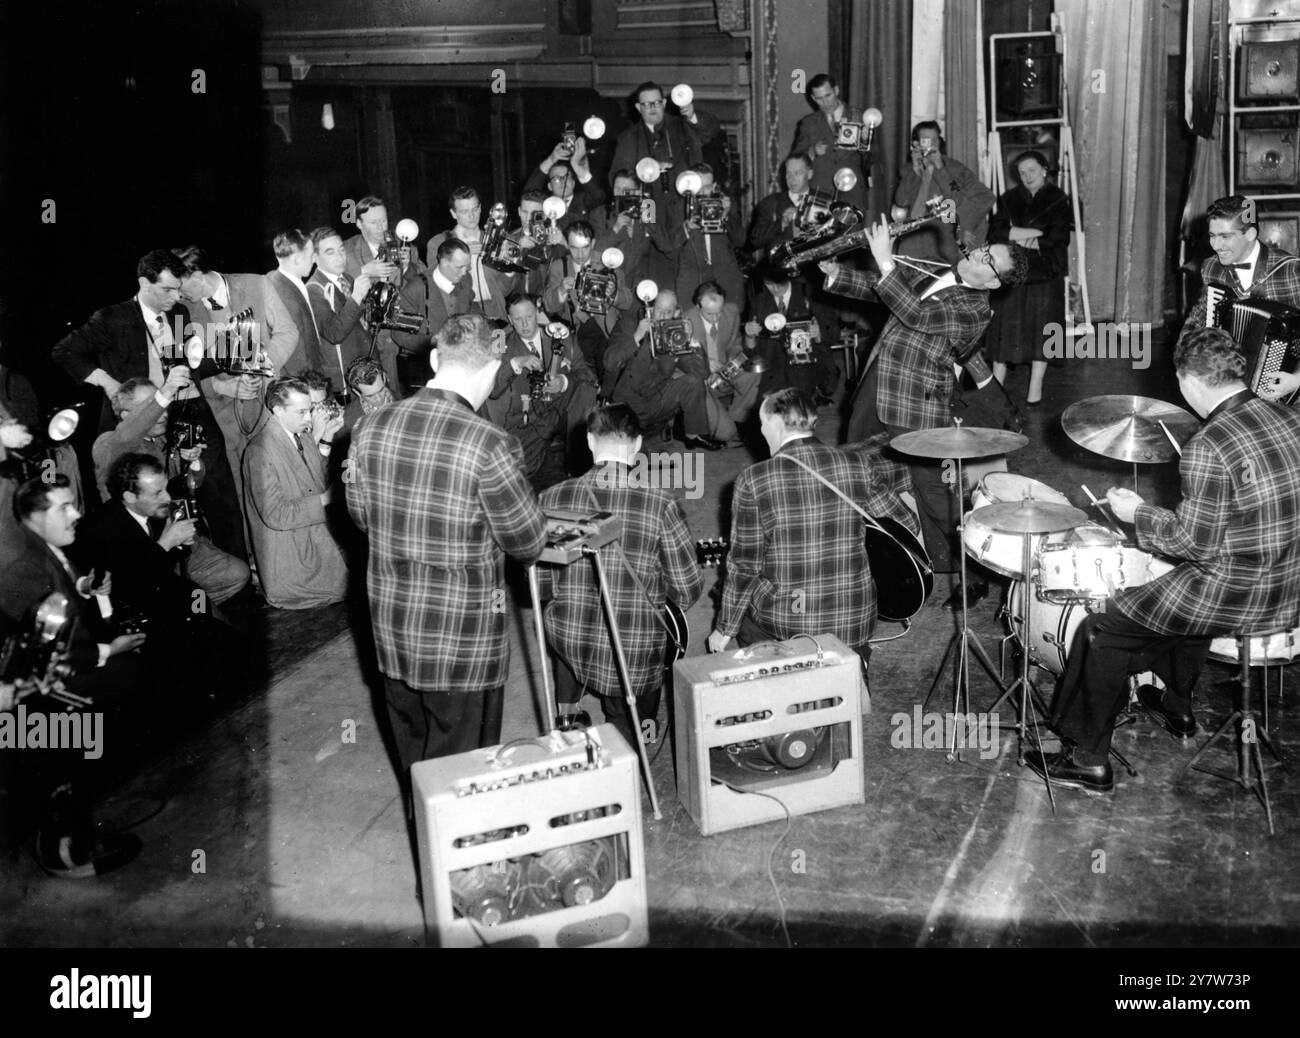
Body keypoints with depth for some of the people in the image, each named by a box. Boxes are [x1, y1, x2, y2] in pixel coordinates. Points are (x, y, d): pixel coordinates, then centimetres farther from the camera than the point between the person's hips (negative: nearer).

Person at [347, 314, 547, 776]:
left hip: (391, 628, 6)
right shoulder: (489, 445, -23)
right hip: (462, 639, -6)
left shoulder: (372, 427, -5)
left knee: (413, 758, 24)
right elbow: (529, 544, -13)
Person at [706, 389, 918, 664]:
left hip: (783, 622, -2)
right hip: (856, 623, 3)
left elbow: (743, 566, -9)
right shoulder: (856, 464, -6)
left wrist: (724, 630, 4)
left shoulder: (753, 479, -13)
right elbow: (907, 527, 4)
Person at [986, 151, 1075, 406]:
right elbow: (995, 232, -2)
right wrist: (1035, 233, -10)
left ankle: (1035, 390, 8)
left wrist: (1019, 238, -8)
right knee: (1004, 328, 1)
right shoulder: (1009, 199, 11)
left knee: (1040, 329, 0)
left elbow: (1058, 239, -8)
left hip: (1044, 275, -2)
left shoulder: (1058, 200, 2)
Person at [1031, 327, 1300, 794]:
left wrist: (1139, 514, -5)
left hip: (1237, 598, -8)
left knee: (1104, 628, 6)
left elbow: (1196, 544, -19)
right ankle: (1177, 706, 49)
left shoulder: (1207, 449, -23)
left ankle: (1087, 759, 15)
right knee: (1183, 589, 37)